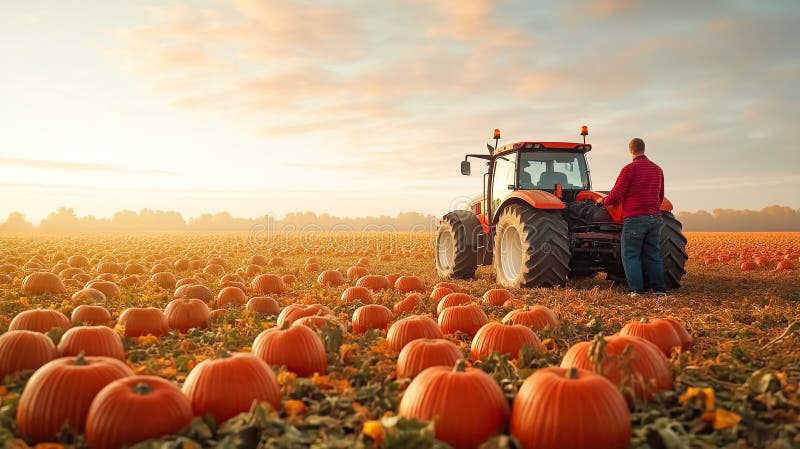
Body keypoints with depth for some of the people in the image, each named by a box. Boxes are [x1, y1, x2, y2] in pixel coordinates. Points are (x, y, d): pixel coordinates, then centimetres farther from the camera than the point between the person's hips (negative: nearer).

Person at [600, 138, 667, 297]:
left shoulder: (629, 169, -9)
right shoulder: (657, 169, 12)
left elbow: (615, 195, -11)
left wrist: (603, 201, 8)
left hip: (634, 218, -6)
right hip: (655, 218, 6)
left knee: (631, 254, -1)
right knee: (653, 253, 12)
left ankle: (636, 290, -7)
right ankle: (659, 289, 12)